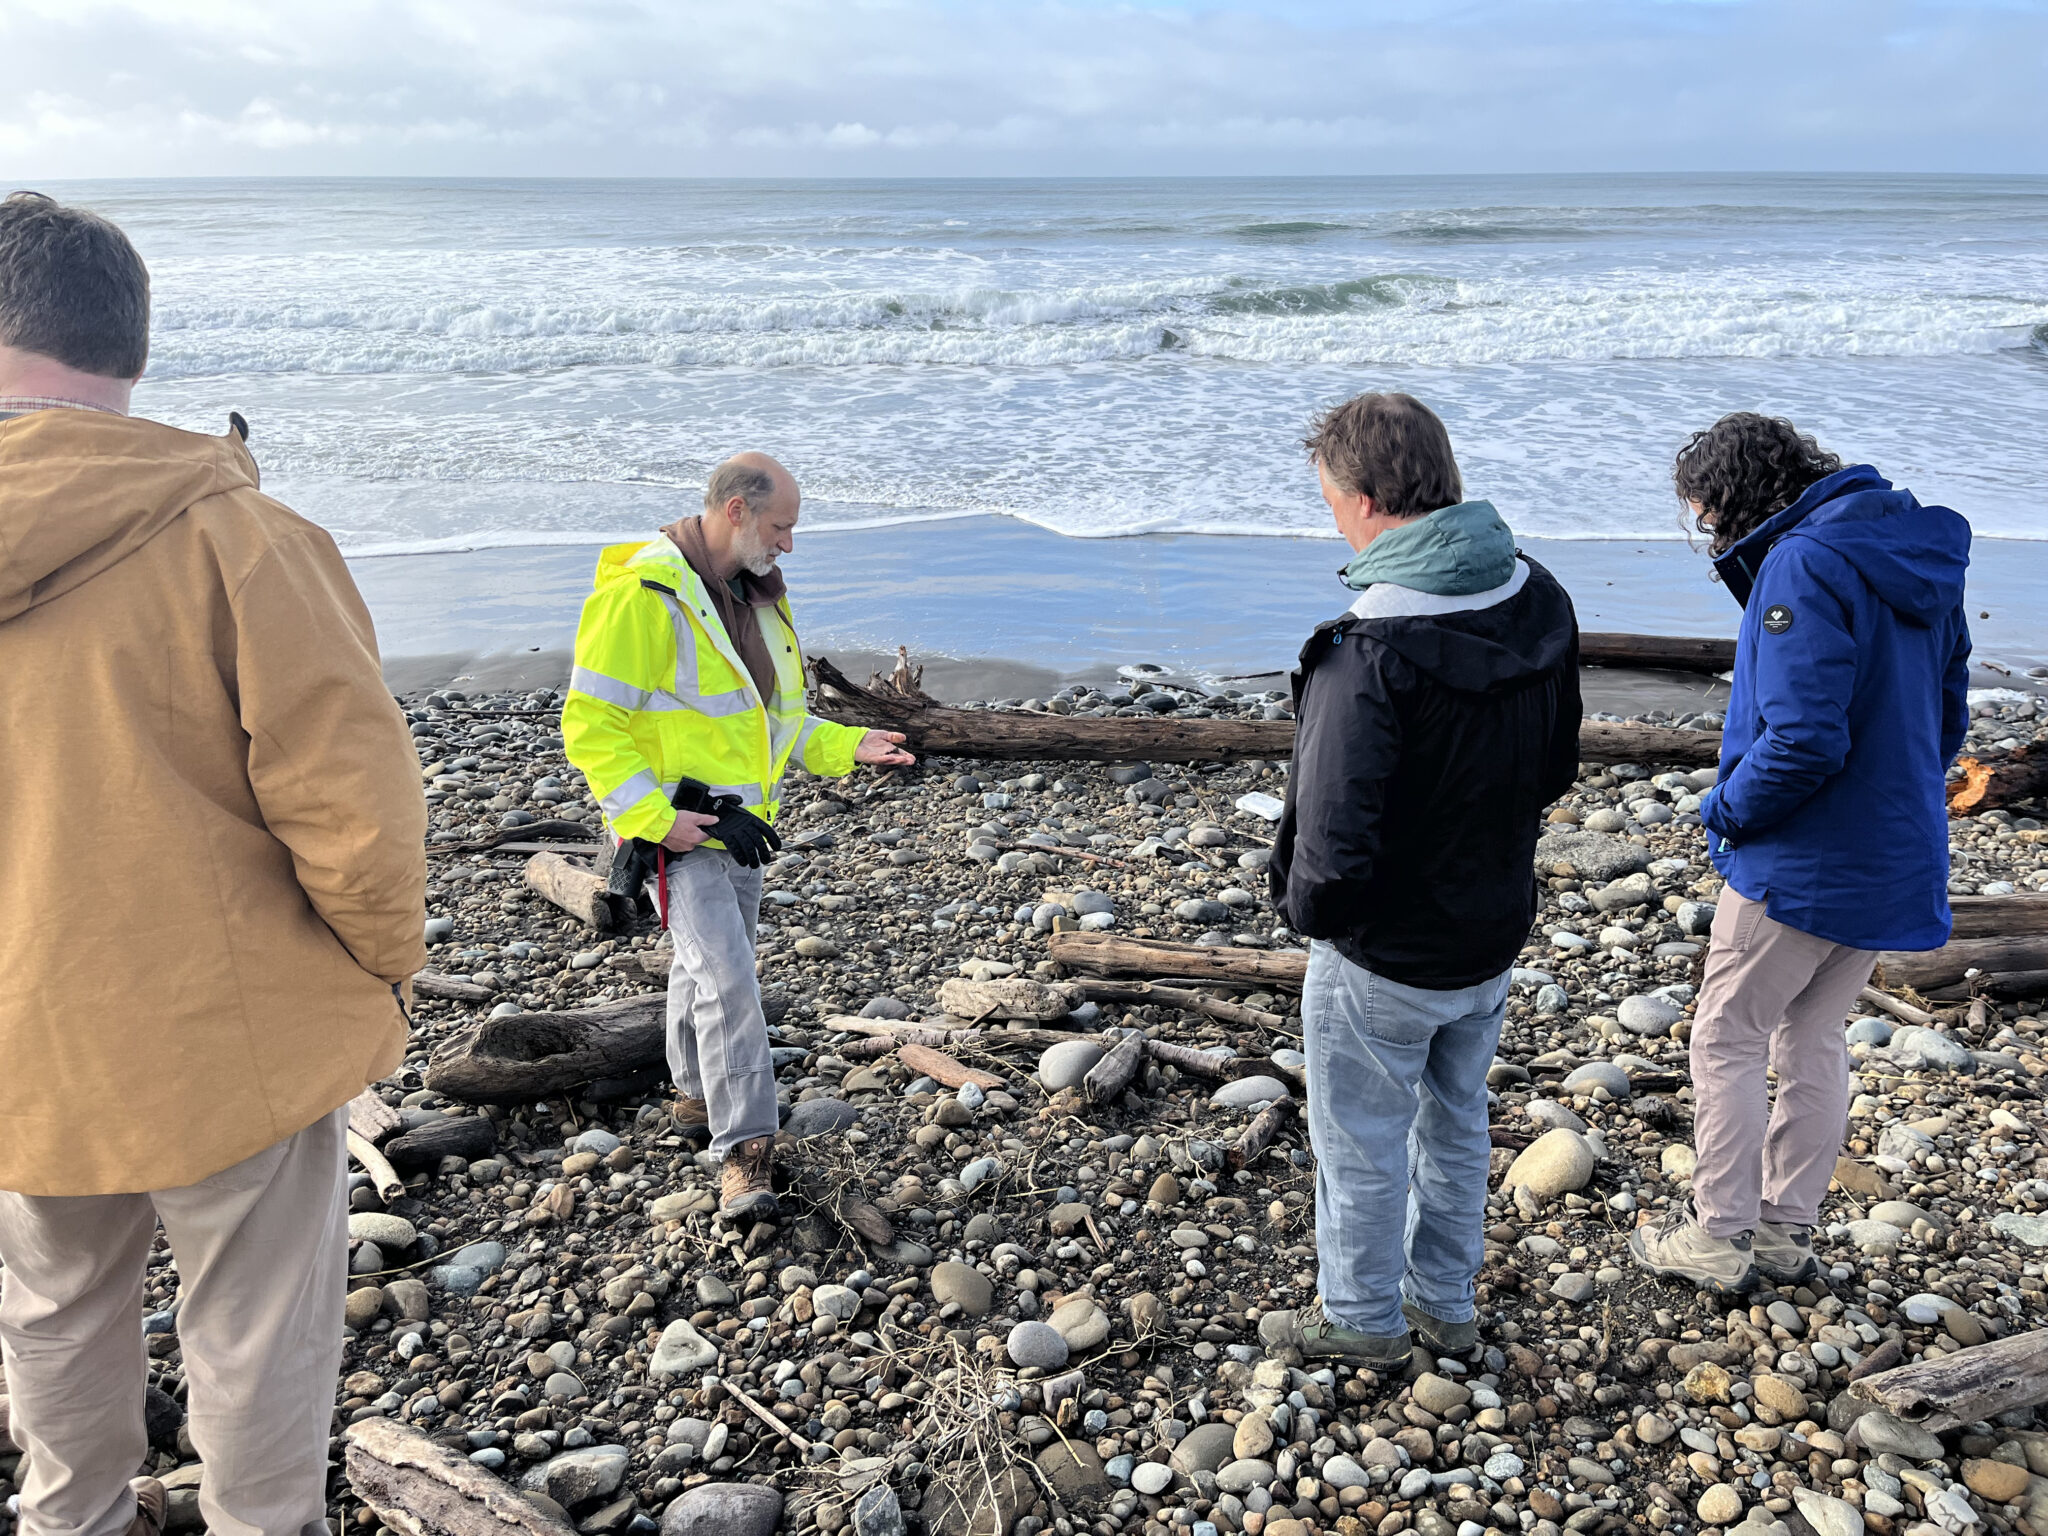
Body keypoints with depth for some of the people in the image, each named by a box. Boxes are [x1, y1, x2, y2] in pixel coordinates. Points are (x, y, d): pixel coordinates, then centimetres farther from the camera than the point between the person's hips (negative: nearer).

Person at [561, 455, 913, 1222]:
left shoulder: (757, 596, 10)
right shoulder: (644, 595, -19)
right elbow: (591, 722, -19)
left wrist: (846, 744, 5)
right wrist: (655, 817, -24)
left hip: (740, 823, 9)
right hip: (676, 828, -8)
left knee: (709, 965, 21)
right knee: (726, 979, -13)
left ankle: (700, 1097, 39)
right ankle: (744, 1149, -7)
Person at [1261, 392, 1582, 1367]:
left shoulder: (1372, 654, -33)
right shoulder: (1540, 601, -7)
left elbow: (1336, 845, -31)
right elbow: (1556, 765, 6)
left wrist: (1304, 907, -11)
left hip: (1383, 957, -7)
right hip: (1496, 932, 8)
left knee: (1361, 1144, 16)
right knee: (1455, 1121, 26)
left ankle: (1363, 1317, 37)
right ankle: (1446, 1303, 45)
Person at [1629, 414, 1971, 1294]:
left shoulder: (1803, 567, -21)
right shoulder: (1917, 559, 9)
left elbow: (1803, 741, -28)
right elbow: (1946, 716, 15)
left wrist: (1725, 808, -12)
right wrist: (1892, 803, 18)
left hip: (1801, 866, -9)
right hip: (1897, 859, 9)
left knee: (1727, 1041, 6)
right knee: (1813, 1039, 19)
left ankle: (1719, 1238, 16)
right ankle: (1788, 1230, 30)